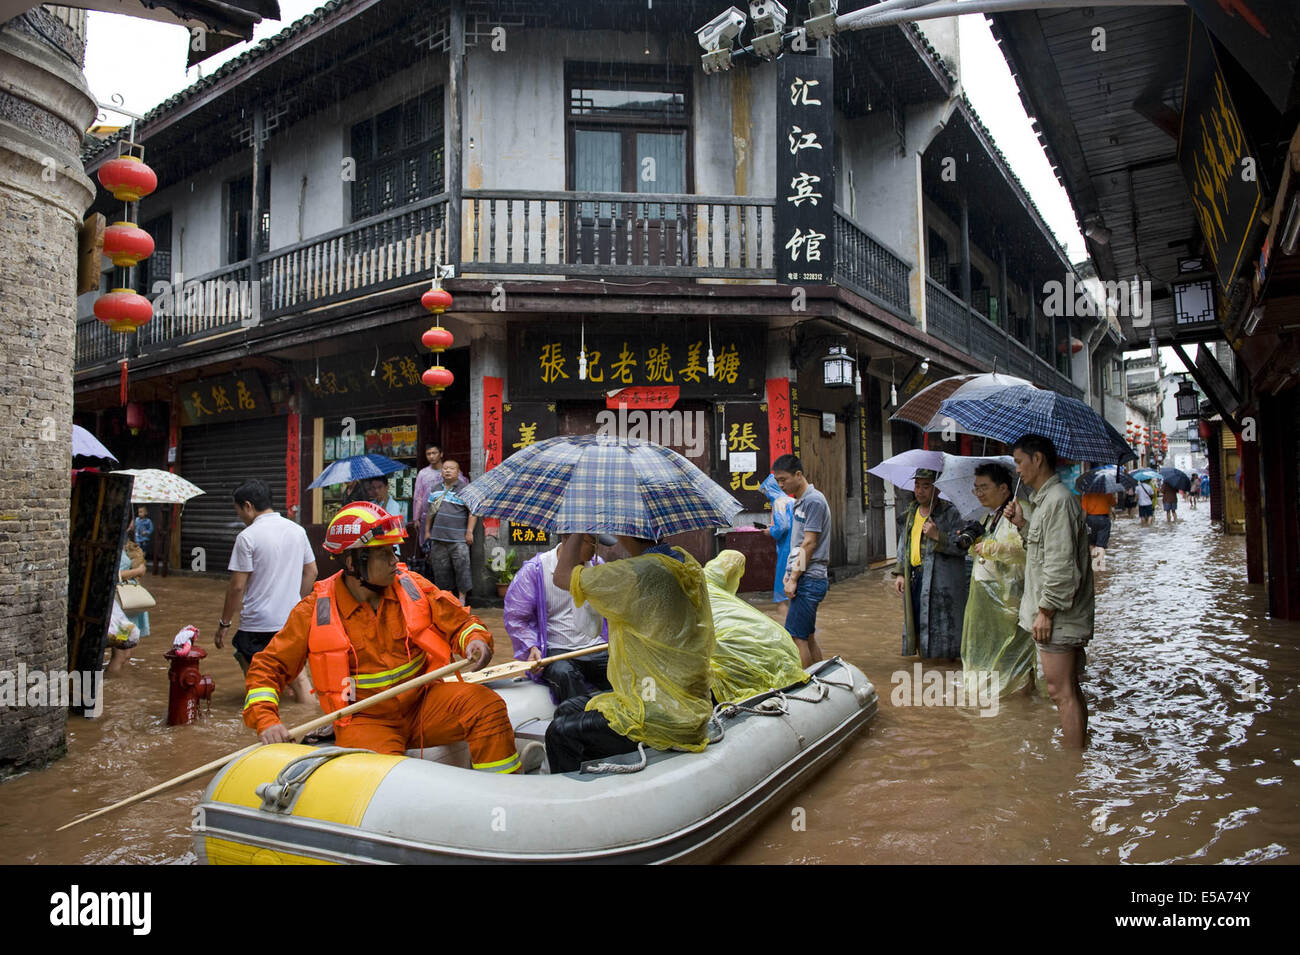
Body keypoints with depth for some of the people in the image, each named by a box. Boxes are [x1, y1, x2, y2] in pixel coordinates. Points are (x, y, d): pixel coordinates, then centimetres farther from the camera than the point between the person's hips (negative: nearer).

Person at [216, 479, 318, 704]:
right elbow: (311, 572, 12)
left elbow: (237, 586, -12)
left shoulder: (247, 537, -12)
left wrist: (224, 623, -1)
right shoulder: (297, 530, 5)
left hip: (258, 623, -5)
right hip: (293, 619, 5)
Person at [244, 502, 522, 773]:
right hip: (365, 720, -3)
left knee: (487, 706, -21)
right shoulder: (315, 611, -5)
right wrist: (266, 720, -17)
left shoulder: (412, 586, 1)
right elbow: (267, 667, -1)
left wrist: (475, 640, -15)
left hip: (423, 704, 3)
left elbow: (458, 621, 9)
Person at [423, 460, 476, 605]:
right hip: (438, 538, 5)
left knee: (461, 567, -5)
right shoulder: (436, 490, 13)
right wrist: (427, 531, 17)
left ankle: (462, 597, 4)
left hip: (458, 539, -5)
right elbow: (430, 512, 20)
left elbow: (472, 512, -6)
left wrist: (469, 532, -12)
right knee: (441, 569, 9)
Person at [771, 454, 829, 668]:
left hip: (809, 579, -10)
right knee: (808, 637, 13)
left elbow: (809, 544, -17)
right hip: (804, 578, 10)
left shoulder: (814, 501, -13)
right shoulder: (799, 502, 17)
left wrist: (794, 578, -16)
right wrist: (789, 572, 14)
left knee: (795, 636, -10)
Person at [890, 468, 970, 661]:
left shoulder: (950, 513, -7)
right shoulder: (911, 513, 15)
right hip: (914, 578, 7)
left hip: (940, 582, -7)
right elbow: (903, 543, 21)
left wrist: (938, 536, -26)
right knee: (917, 626, 12)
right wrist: (900, 572, 13)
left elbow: (962, 547, -14)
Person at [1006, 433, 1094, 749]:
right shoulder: (1046, 499, 16)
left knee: (1062, 692, -5)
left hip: (1058, 617, -11)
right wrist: (1023, 525, 11)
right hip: (1059, 616, 11)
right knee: (1069, 690, 16)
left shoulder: (1058, 500, -17)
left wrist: (1045, 610, -19)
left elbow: (1061, 564, -21)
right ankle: (1078, 750, 25)